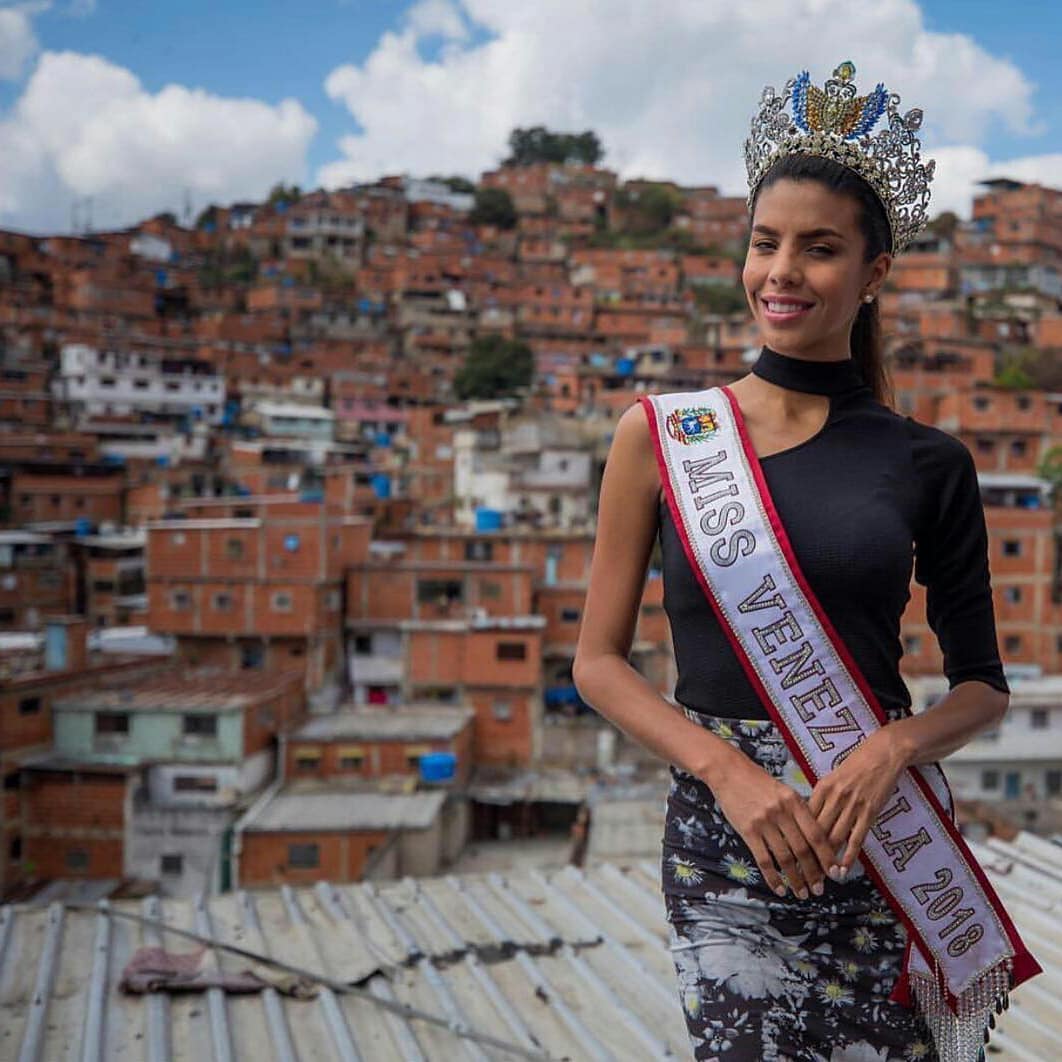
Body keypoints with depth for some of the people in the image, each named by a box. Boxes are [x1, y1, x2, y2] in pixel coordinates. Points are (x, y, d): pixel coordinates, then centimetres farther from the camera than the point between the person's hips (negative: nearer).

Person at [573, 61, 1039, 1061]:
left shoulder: (926, 462, 1)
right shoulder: (660, 435, -1)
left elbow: (983, 684, 8)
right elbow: (598, 661, 0)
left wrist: (895, 745, -13)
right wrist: (726, 768, -13)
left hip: (884, 829, 1)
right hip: (719, 833, -1)